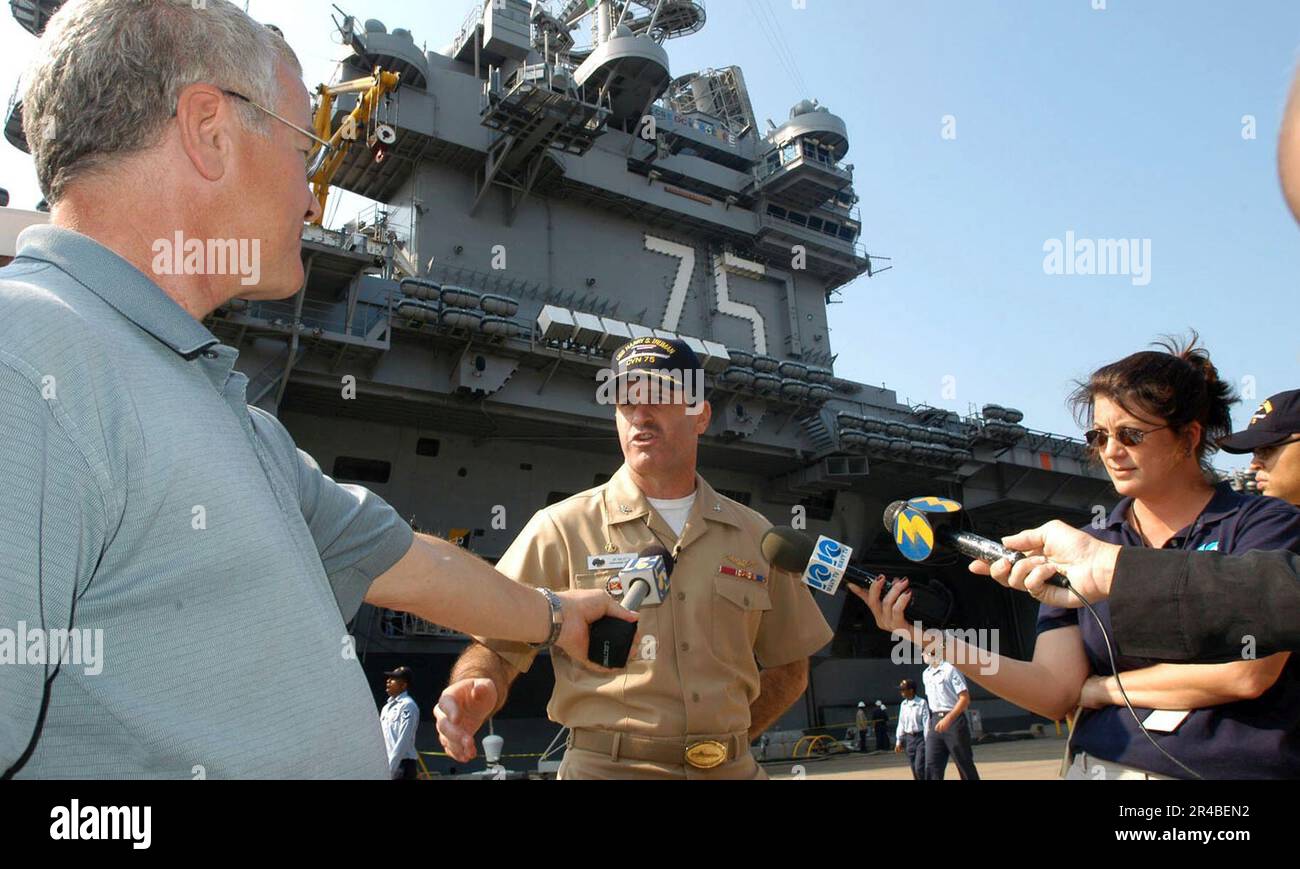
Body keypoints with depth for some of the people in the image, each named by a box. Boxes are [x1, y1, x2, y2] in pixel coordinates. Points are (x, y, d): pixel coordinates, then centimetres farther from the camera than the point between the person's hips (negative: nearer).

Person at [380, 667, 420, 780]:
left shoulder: (408, 706, -11)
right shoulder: (387, 706, 16)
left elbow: (403, 740, -17)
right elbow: (382, 737, 17)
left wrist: (390, 768, -18)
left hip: (402, 764, -8)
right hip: (386, 764, 8)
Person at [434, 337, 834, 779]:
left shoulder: (754, 536, 4)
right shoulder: (561, 529, -5)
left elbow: (788, 664, 11)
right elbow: (496, 646, -9)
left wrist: (729, 741, 2)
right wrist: (474, 691, -29)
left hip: (731, 770, 3)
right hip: (605, 768, -2)